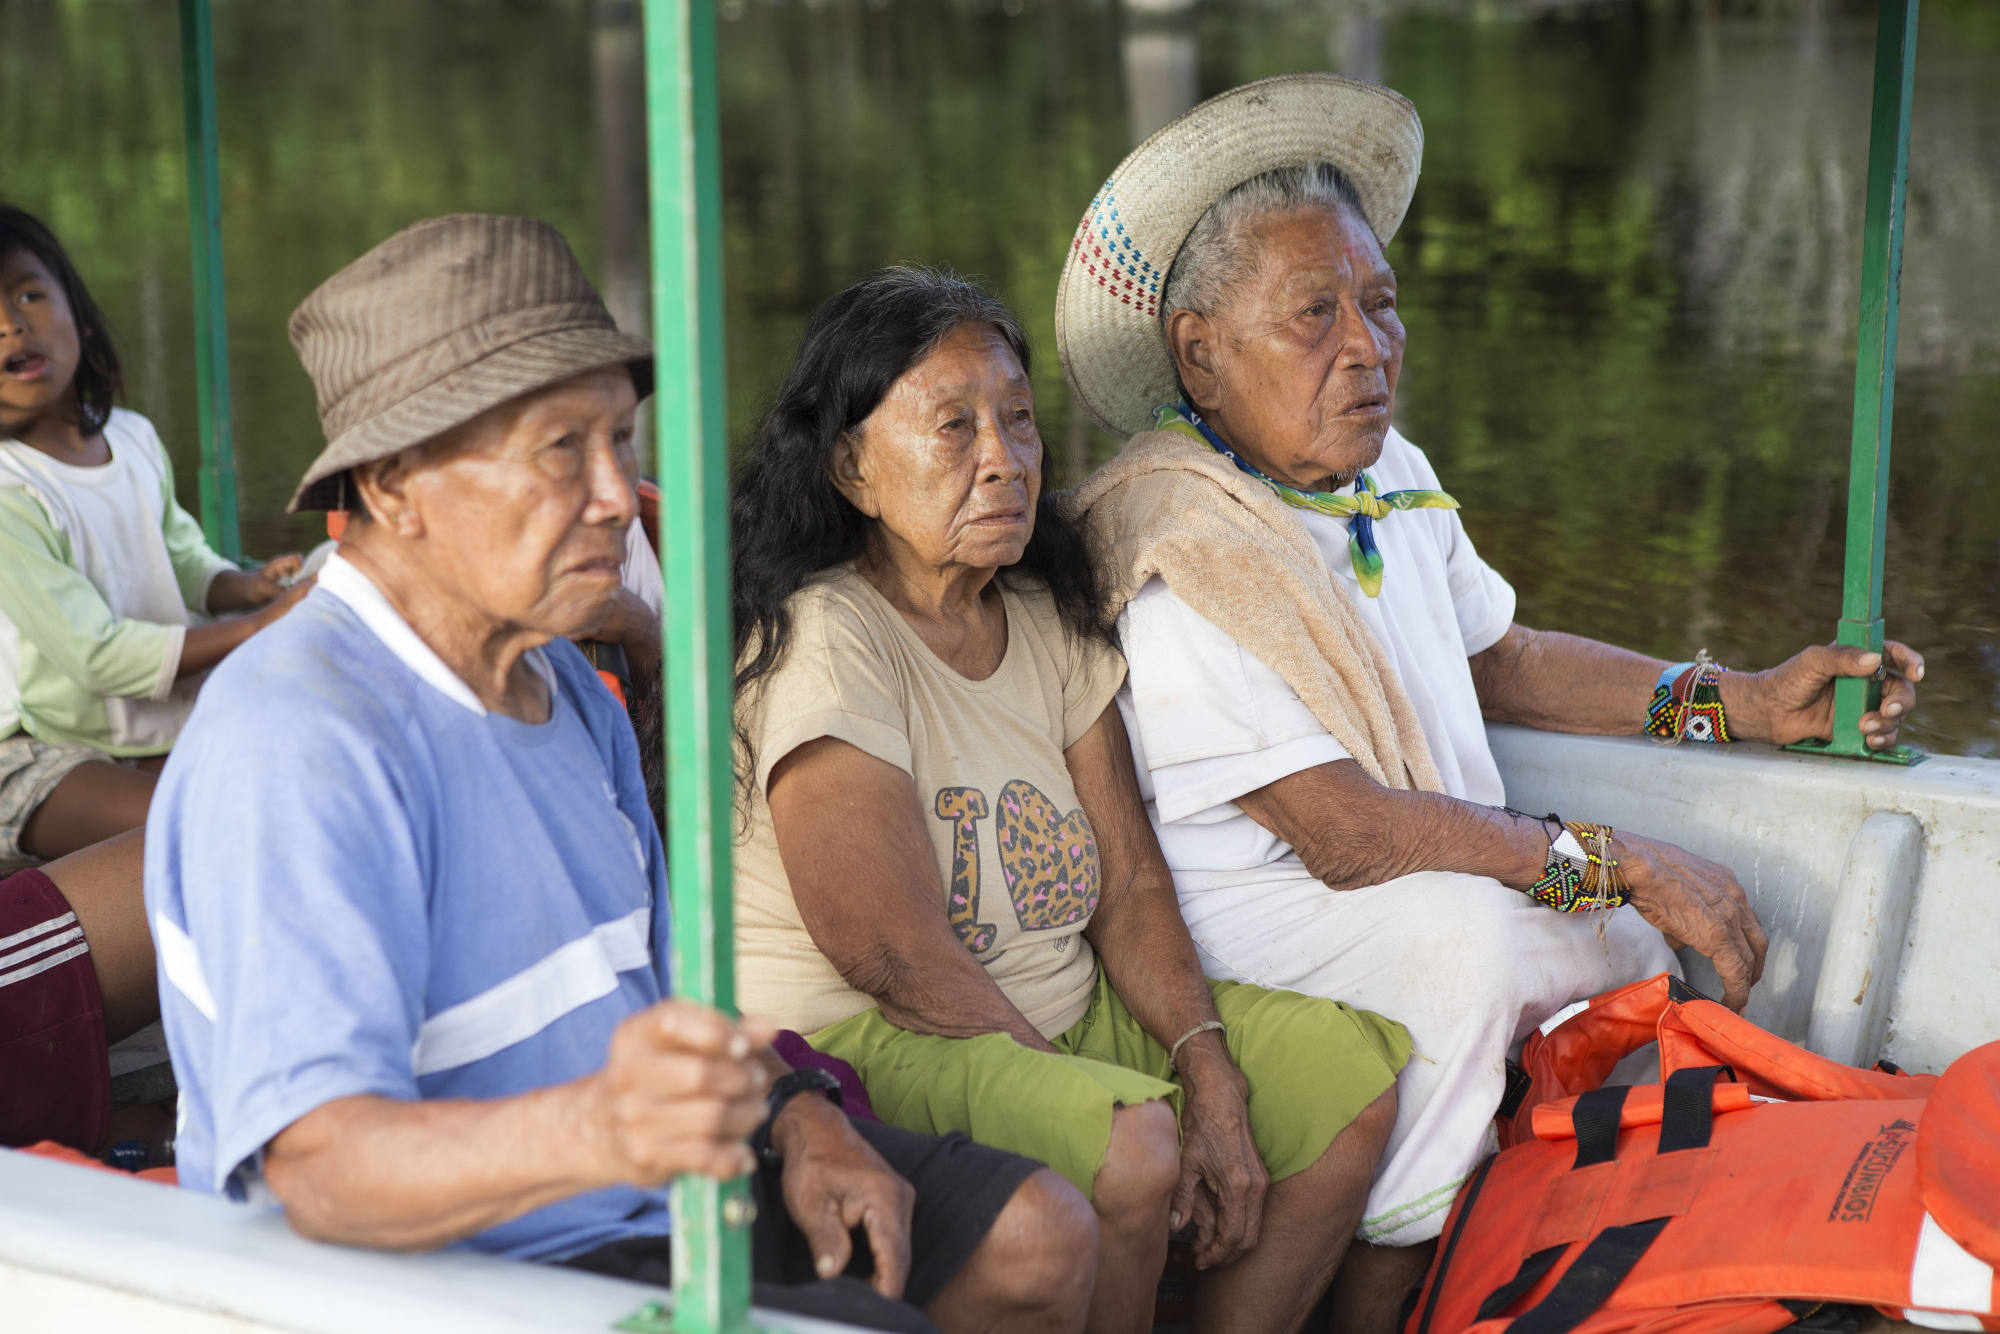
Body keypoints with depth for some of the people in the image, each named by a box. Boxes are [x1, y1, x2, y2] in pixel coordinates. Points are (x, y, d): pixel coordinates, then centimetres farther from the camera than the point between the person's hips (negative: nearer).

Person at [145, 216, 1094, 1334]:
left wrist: (795, 1119, 3)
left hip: (649, 1197, 9)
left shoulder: (561, 683, 9)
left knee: (1036, 1241, 10)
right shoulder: (298, 747, -25)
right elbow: (313, 1168, -35)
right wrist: (594, 1127, -51)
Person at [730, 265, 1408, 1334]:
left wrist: (1208, 1071, -9)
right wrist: (1125, 1115, -18)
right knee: (1126, 1153, -33)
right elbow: (900, 959, -21)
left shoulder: (1049, 618, 9)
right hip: (869, 1046, -8)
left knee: (1366, 1072, -1)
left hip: (1069, 1009, 9)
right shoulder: (822, 641, -17)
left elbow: (1129, 881, 6)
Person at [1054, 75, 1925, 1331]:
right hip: (1251, 912, -9)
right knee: (1460, 935, -32)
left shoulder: (1391, 477, 7)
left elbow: (1498, 659, 20)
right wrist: (1622, 864, -23)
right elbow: (1346, 836, -25)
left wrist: (1743, 702, 10)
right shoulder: (1179, 563, -21)